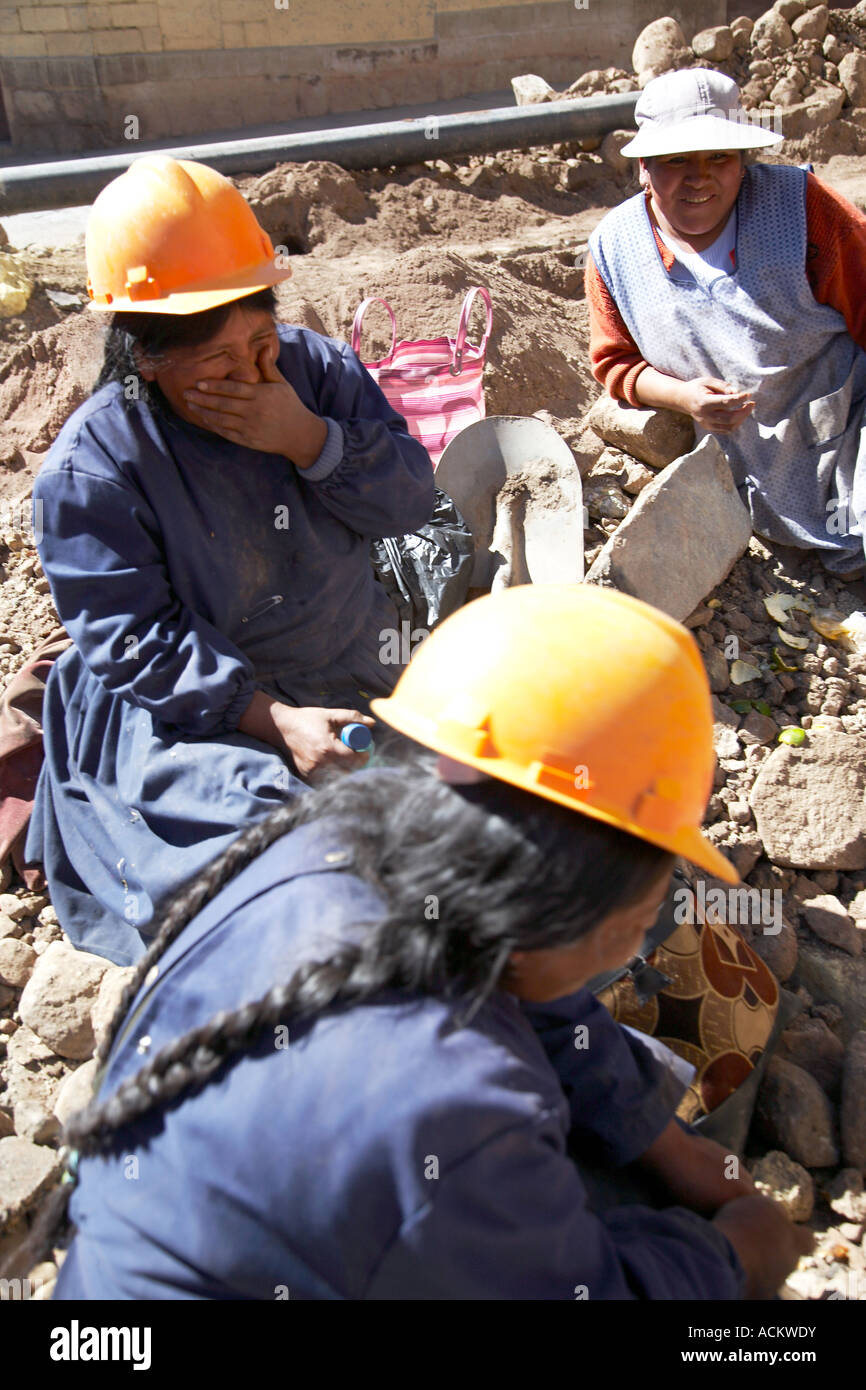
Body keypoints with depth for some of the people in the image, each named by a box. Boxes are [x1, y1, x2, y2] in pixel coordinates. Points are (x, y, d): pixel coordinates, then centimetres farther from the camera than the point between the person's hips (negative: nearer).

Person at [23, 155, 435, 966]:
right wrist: (276, 718, -27)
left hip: (351, 683, 5)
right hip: (186, 715, -4)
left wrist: (305, 440, -24)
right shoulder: (90, 468, -15)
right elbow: (133, 644, -17)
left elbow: (409, 501, -5)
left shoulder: (315, 368, -2)